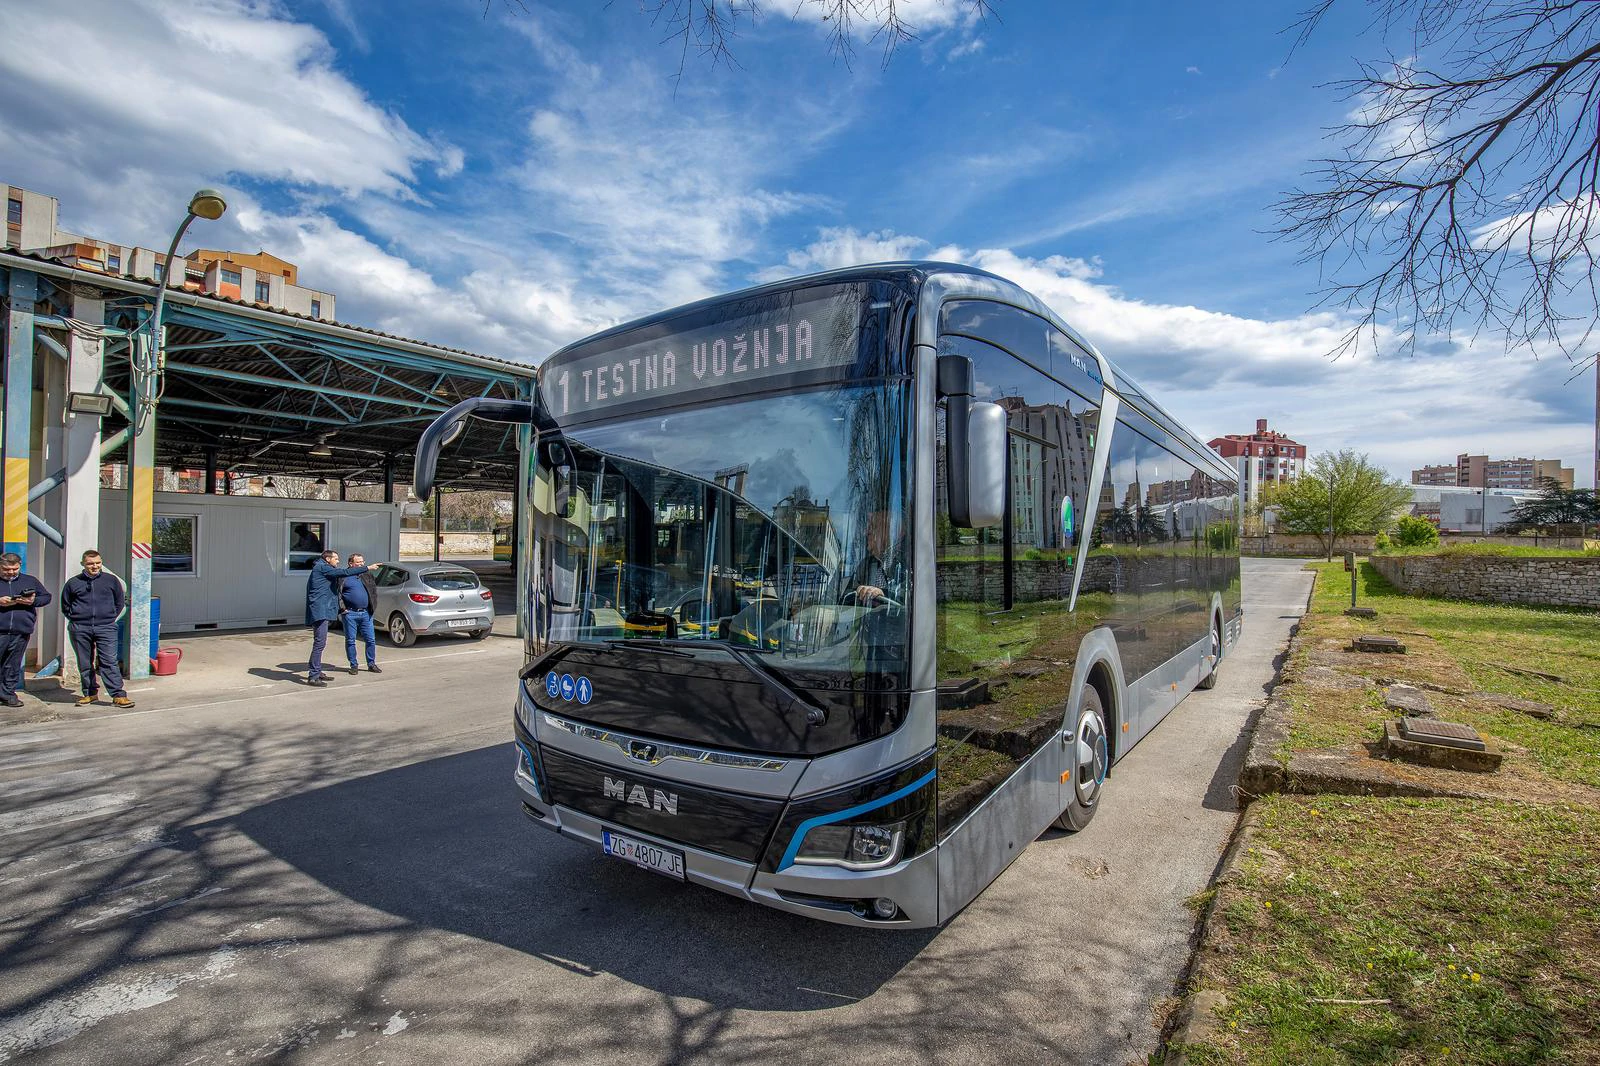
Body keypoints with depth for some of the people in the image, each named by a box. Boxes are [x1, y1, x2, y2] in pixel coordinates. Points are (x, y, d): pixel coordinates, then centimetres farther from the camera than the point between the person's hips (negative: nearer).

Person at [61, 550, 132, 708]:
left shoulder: (111, 580, 7)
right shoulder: (73, 583, 9)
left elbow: (120, 601, 16)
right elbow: (65, 605, 20)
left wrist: (111, 617, 8)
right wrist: (76, 619, 9)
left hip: (106, 628, -2)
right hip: (80, 630, 2)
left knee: (109, 662, -8)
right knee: (84, 663, 9)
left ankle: (118, 695, -10)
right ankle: (90, 693, 21)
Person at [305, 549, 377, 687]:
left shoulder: (321, 568, 23)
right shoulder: (321, 567, -7)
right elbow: (344, 572, -15)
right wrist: (367, 568, -14)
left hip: (321, 611, 11)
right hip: (320, 610, -11)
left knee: (320, 643, 18)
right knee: (320, 643, -12)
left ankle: (317, 672, 26)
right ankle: (313, 676, -11)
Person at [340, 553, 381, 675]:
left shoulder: (368, 575, 13)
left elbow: (374, 591, 18)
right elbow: (338, 593, -3)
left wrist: (373, 606, 9)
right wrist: (342, 608, -8)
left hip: (366, 613, 4)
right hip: (350, 614, -3)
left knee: (371, 640, 4)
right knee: (350, 640, 4)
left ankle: (371, 664, 15)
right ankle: (354, 665, 15)